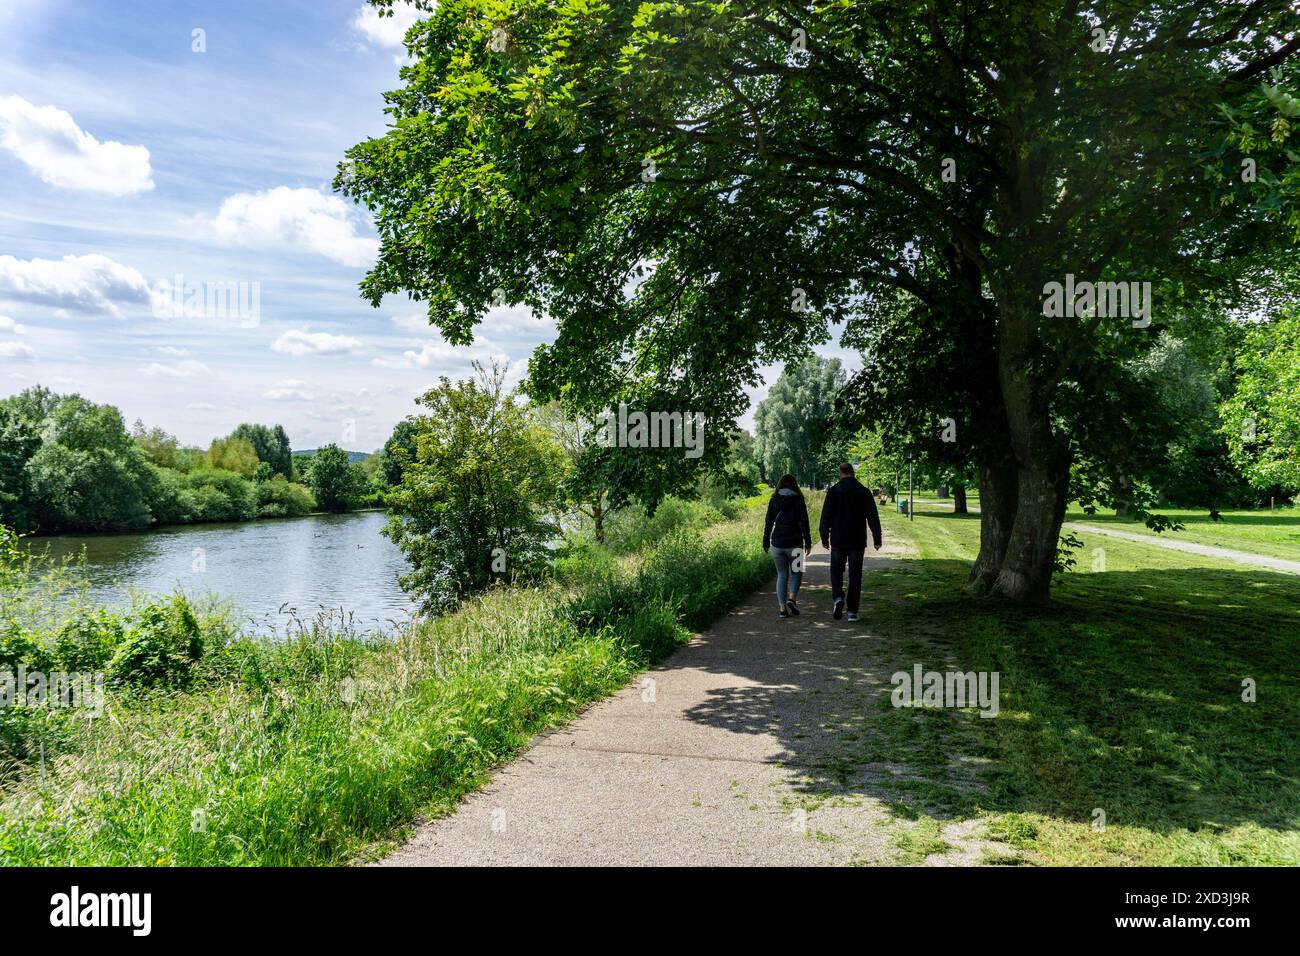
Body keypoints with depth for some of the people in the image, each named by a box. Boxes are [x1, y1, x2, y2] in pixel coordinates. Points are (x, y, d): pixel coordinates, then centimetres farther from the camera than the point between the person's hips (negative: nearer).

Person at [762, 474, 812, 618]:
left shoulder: (774, 501, 2)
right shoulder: (799, 500, -3)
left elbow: (768, 524, 3)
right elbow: (804, 523, -4)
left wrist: (766, 543, 10)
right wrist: (808, 542, 1)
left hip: (777, 544, 2)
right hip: (794, 544, -2)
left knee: (782, 575, 10)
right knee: (796, 573, 13)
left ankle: (782, 608, 5)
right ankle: (791, 599, -10)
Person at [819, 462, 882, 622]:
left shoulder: (833, 491, -4)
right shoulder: (864, 492, 1)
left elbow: (825, 516, -4)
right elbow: (873, 517, -1)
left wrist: (824, 537, 4)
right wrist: (877, 538, 4)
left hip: (838, 541, -1)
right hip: (858, 541, 1)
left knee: (836, 571, 12)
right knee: (855, 576, 7)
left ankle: (838, 597, -13)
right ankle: (852, 611, 6)